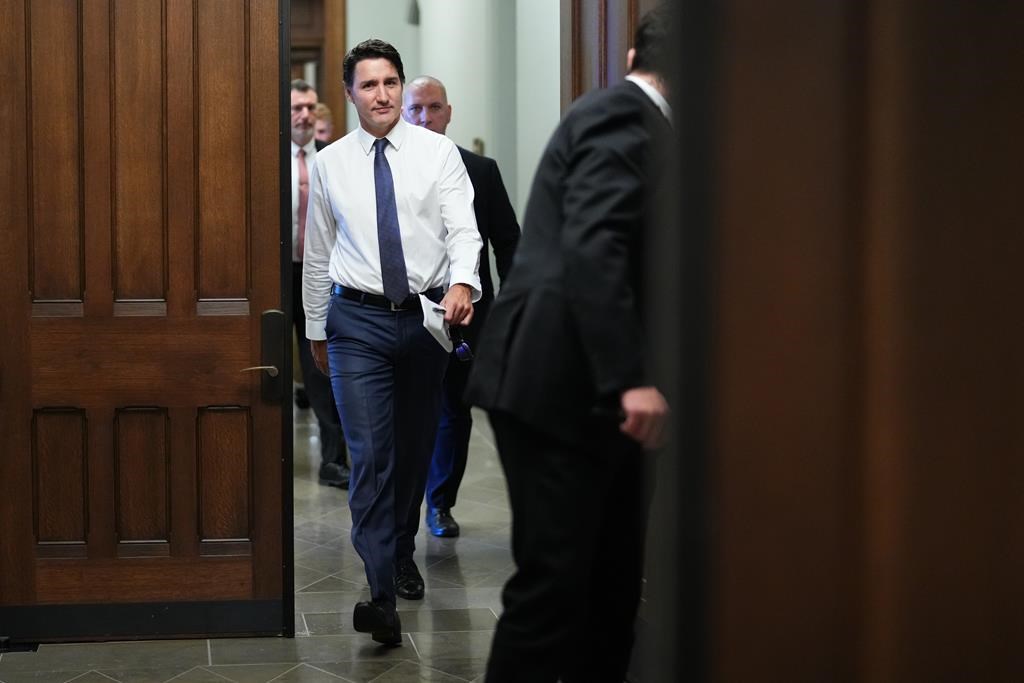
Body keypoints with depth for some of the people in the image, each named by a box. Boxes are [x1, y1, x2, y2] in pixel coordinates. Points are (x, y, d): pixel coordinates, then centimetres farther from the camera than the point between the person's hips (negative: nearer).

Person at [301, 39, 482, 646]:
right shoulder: (330, 164, 5)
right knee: (370, 455, -12)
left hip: (428, 316, 1)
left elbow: (464, 229, -8)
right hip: (359, 320, -1)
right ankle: (383, 597, -17)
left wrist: (463, 282, -28)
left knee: (416, 448, 14)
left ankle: (402, 552, 37)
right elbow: (318, 252, 13)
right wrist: (316, 327, 16)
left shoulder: (438, 153, 1)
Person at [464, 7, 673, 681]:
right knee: (554, 576, -7)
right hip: (558, 382, -10)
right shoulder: (625, 115, -11)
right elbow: (592, 247, -23)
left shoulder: (630, 117, 19)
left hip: (590, 384, 10)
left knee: (613, 575, 12)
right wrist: (630, 378, -29)